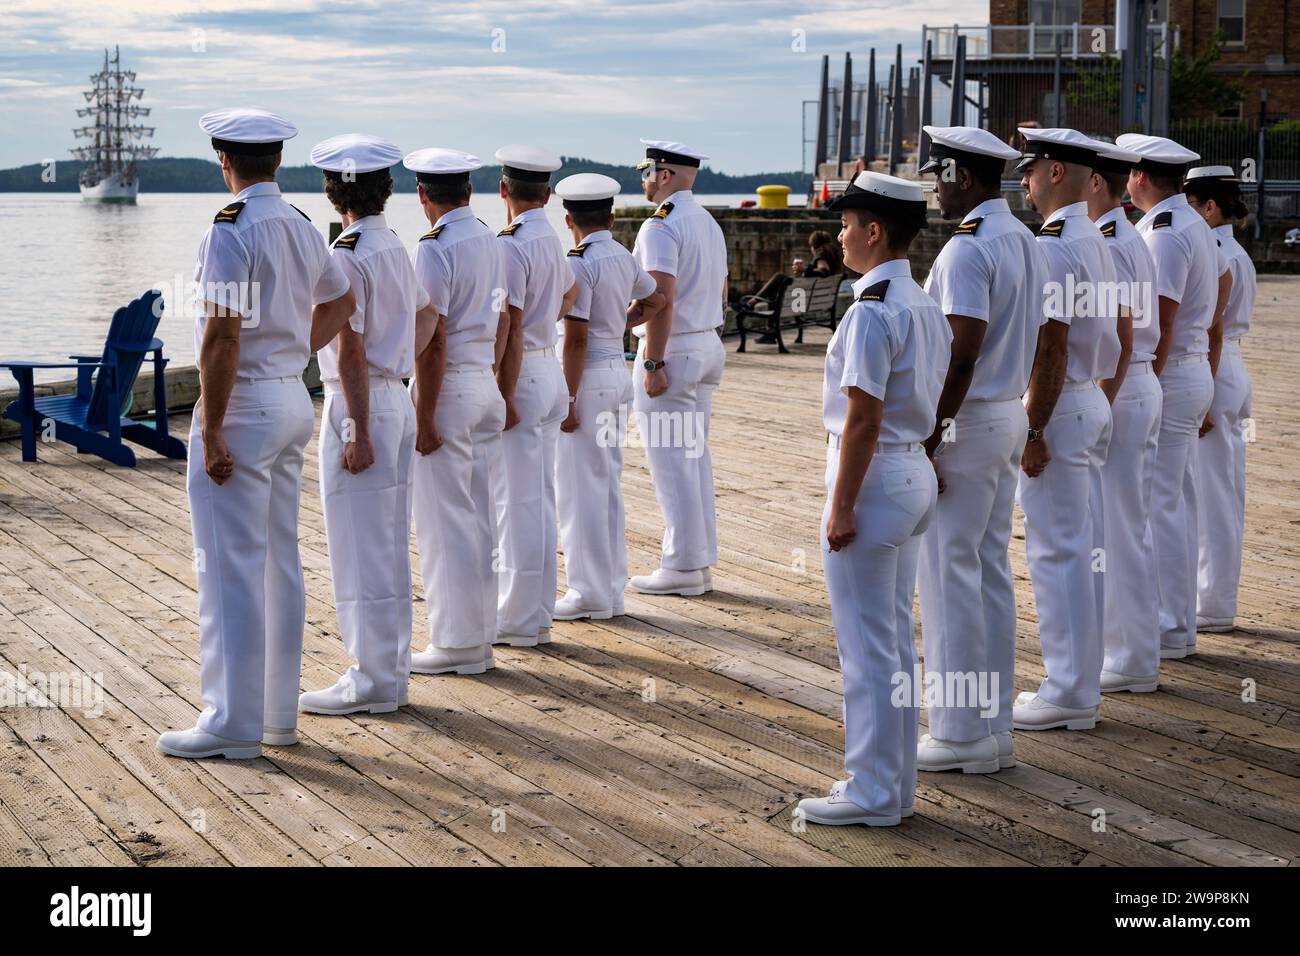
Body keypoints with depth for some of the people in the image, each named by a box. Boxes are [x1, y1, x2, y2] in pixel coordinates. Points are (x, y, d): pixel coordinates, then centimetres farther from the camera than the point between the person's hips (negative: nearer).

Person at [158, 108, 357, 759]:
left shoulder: (231, 230, -17)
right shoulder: (302, 228, 9)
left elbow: (222, 337, -21)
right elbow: (340, 303, 26)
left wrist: (211, 431, -18)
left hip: (244, 406, -8)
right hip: (294, 400, 9)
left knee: (231, 570, -3)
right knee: (281, 564, 14)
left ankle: (233, 724, 1)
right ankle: (279, 714, 21)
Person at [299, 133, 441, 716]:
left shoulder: (347, 256, -16)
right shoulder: (394, 247, 11)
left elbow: (351, 350, -19)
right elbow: (427, 315, 25)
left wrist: (358, 431, -18)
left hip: (360, 405, -9)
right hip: (397, 400, 9)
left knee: (361, 548, -3)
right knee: (390, 546, 14)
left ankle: (372, 680, 1)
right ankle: (391, 669, 21)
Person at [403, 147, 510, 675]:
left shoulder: (434, 248, -16)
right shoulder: (491, 242, 9)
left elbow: (432, 340, -19)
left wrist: (424, 418, -17)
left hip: (448, 385, -8)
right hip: (485, 384, 8)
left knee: (443, 521, -1)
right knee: (479, 518, 13)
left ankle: (456, 642, 2)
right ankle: (481, 636, 20)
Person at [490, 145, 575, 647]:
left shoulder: (511, 245, -16)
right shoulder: (552, 241, 11)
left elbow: (512, 328, -20)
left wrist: (506, 398, -19)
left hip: (521, 374, -9)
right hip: (550, 370, 9)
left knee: (516, 500, -4)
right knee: (540, 498, 13)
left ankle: (518, 621, 0)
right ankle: (538, 614, 20)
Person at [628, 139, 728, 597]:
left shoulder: (660, 226, -16)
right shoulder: (710, 224, 14)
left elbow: (662, 300, -23)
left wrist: (652, 364, -22)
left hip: (671, 350, -9)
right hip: (708, 346, 10)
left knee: (671, 462, -4)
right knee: (695, 458, 14)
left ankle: (682, 567, -1)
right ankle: (700, 562, 19)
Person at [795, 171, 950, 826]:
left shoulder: (872, 311, -19)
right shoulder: (925, 306, 10)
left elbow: (863, 418, -21)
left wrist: (841, 507, -18)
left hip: (872, 477, -10)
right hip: (916, 475, 10)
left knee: (865, 645, -1)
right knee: (897, 641, 16)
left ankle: (871, 793, 6)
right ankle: (895, 783, 24)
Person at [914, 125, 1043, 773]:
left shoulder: (968, 248, -17)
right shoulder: (1026, 242, 13)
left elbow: (961, 356, -23)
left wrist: (927, 441, -20)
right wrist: (1022, 424, 19)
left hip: (965, 423, -10)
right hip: (1010, 417, 10)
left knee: (950, 574, -3)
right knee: (992, 570, 13)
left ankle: (960, 735, 2)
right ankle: (995, 729, 18)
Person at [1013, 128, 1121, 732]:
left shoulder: (1053, 247, -17)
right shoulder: (1098, 244, 14)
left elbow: (1051, 348, -22)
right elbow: (1120, 340, 17)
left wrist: (1033, 431, -20)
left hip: (1059, 409, -10)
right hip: (1092, 407, 10)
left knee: (1057, 554, -5)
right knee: (1087, 550, 12)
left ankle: (1066, 695, -1)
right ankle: (1081, 688, 19)